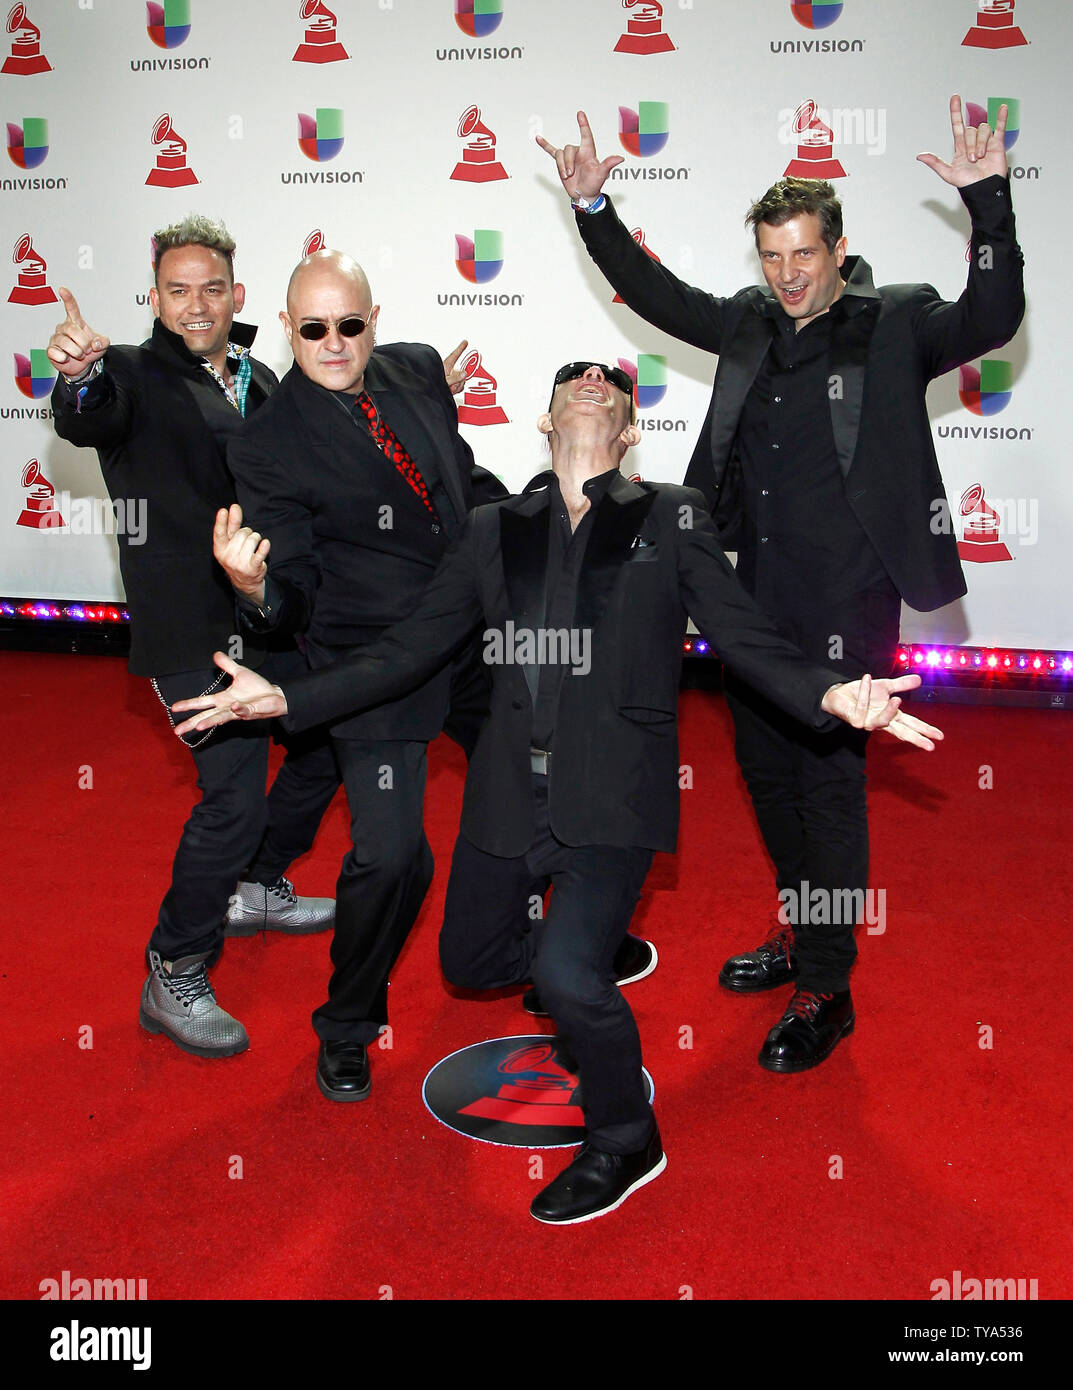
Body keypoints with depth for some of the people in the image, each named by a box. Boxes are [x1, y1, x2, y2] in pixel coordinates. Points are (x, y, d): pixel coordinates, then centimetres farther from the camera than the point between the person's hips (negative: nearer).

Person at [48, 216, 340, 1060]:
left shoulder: (260, 382, 12)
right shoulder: (135, 377, -7)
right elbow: (88, 421, -29)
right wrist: (79, 378, -52)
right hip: (194, 632, -7)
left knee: (326, 744, 18)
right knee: (235, 796, -15)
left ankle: (257, 889, 41)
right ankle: (174, 980, 4)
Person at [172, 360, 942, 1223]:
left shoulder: (671, 519, 3)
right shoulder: (495, 530, 10)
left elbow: (745, 636, -5)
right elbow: (408, 652, 9)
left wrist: (831, 696, -25)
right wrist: (285, 698, 1)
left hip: (612, 795, -4)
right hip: (512, 788, 5)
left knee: (567, 975, -20)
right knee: (469, 962, 15)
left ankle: (625, 1142, 10)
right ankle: (596, 952, 46)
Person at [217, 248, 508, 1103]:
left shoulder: (417, 370, 3)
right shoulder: (267, 446, -11)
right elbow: (294, 595, -14)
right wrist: (255, 586, -34)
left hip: (478, 637, 6)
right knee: (390, 854, -12)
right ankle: (348, 1028, 17)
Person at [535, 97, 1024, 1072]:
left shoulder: (896, 324, -4)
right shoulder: (751, 325, 11)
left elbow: (992, 320, -19)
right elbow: (659, 295, 18)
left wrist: (988, 202, -28)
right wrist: (593, 207, 12)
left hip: (844, 605, -6)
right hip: (757, 596, 6)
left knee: (829, 784, 0)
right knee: (766, 771, 17)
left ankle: (825, 991, 15)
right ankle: (799, 933, 38)